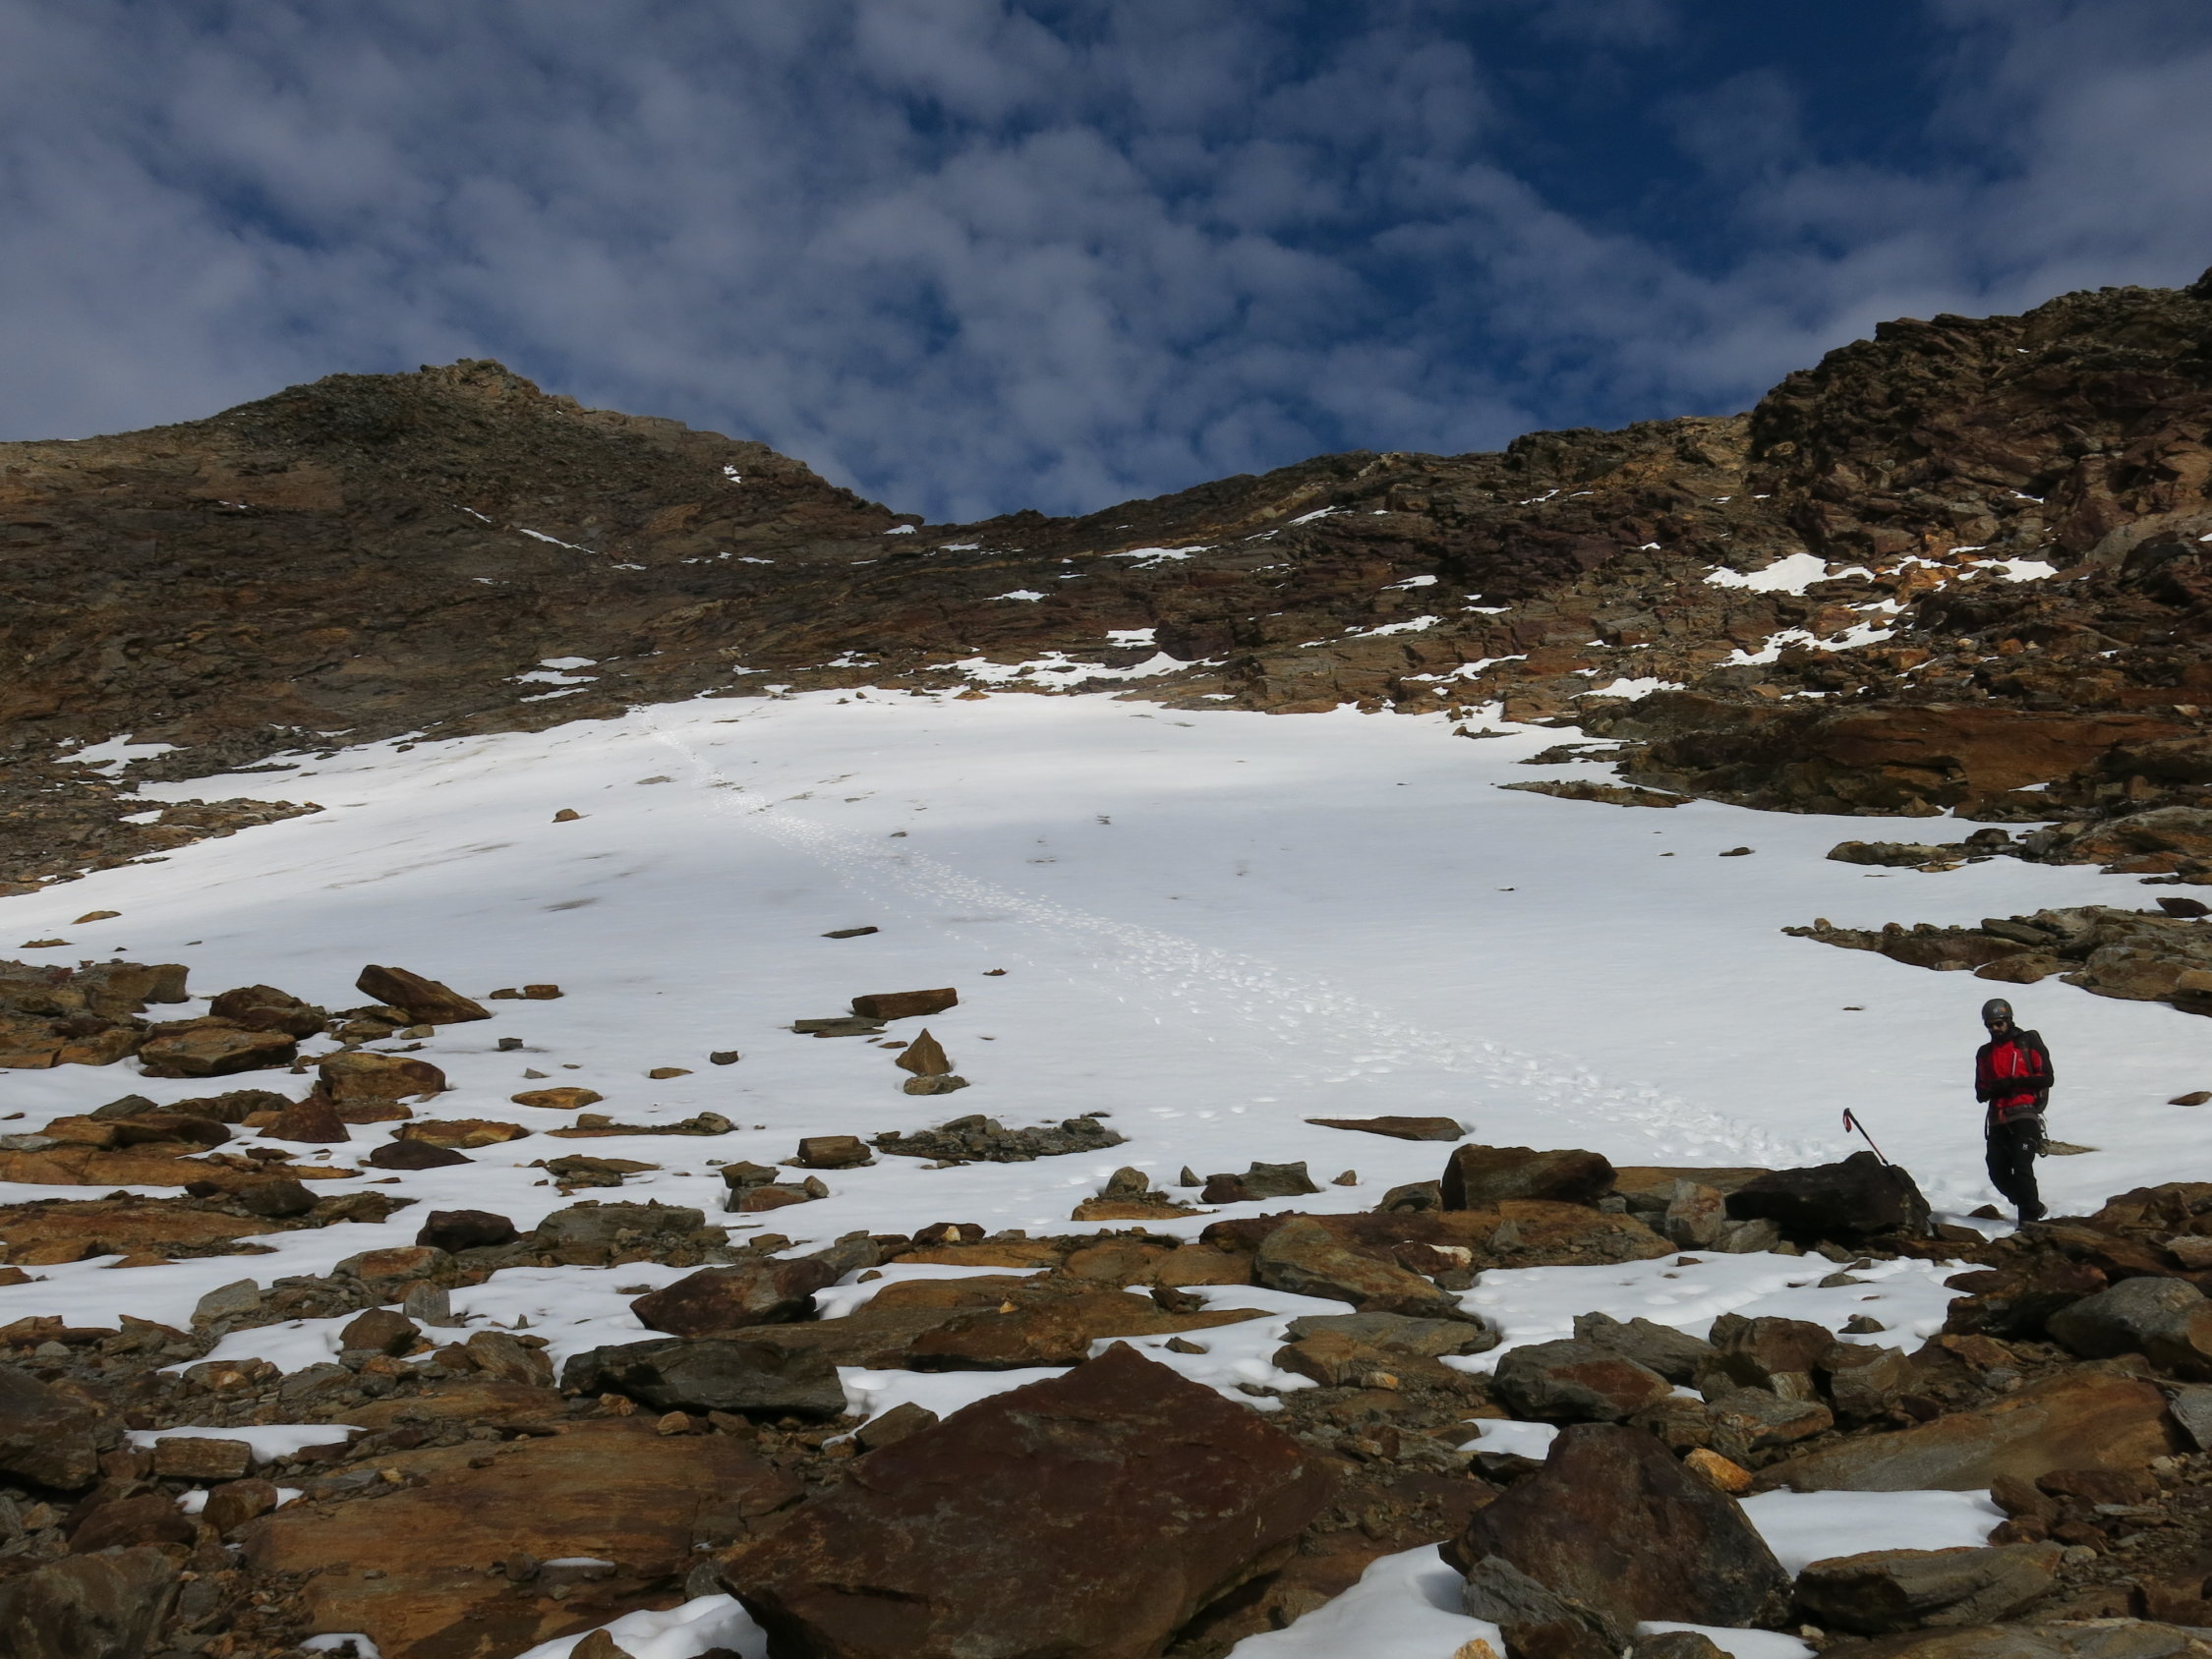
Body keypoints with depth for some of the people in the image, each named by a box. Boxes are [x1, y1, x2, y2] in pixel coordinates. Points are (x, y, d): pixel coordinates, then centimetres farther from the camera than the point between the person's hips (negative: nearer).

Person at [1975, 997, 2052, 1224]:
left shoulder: (2029, 1042, 4)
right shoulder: (1984, 1053, 18)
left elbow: (2046, 1078, -2)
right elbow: (1980, 1091, 20)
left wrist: (2014, 1082, -14)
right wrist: (1990, 1091, -4)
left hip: (2024, 1115, -5)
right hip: (1997, 1119, 5)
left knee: (2022, 1167, -16)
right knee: (1998, 1173, 2)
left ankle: (2030, 1216, -7)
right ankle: (2033, 1206, 22)